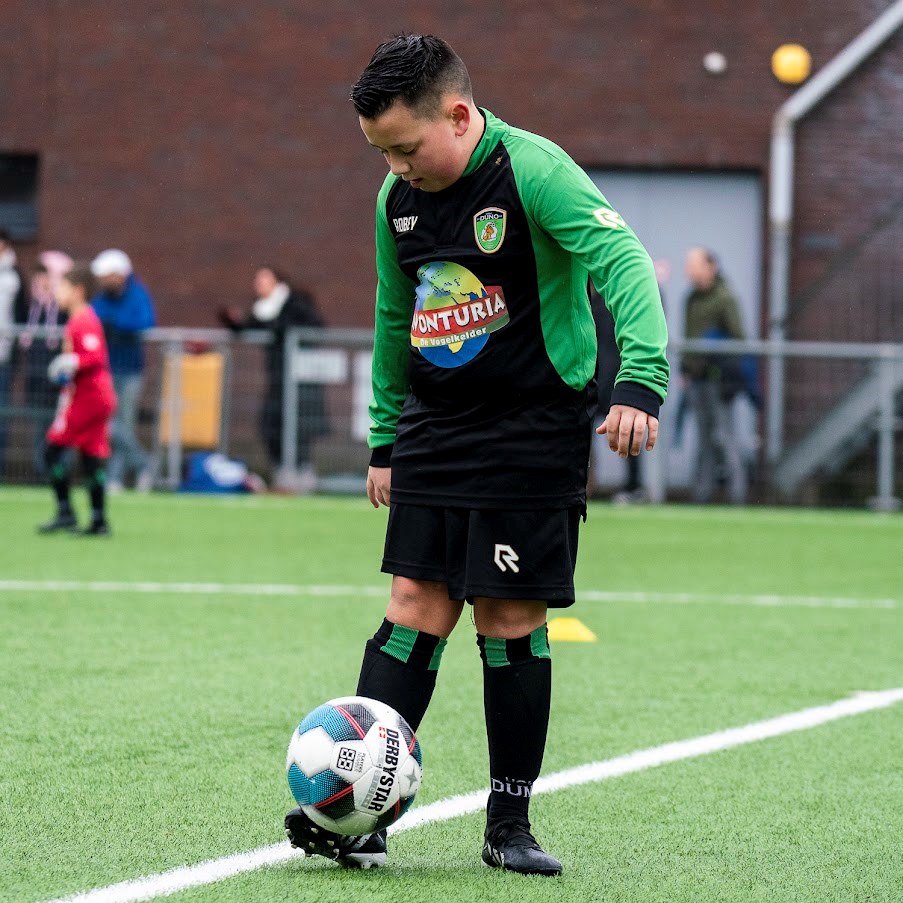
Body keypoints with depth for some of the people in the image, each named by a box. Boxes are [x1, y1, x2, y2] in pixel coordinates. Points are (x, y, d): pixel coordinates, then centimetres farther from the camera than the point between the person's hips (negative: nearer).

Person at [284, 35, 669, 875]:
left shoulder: (534, 171, -16)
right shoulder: (397, 199, 6)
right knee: (414, 611, -1)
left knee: (509, 620, -3)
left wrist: (639, 381, -39)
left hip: (532, 435, -5)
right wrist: (384, 439, 21)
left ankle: (509, 823, 7)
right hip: (436, 430, 5)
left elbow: (623, 263, -26)